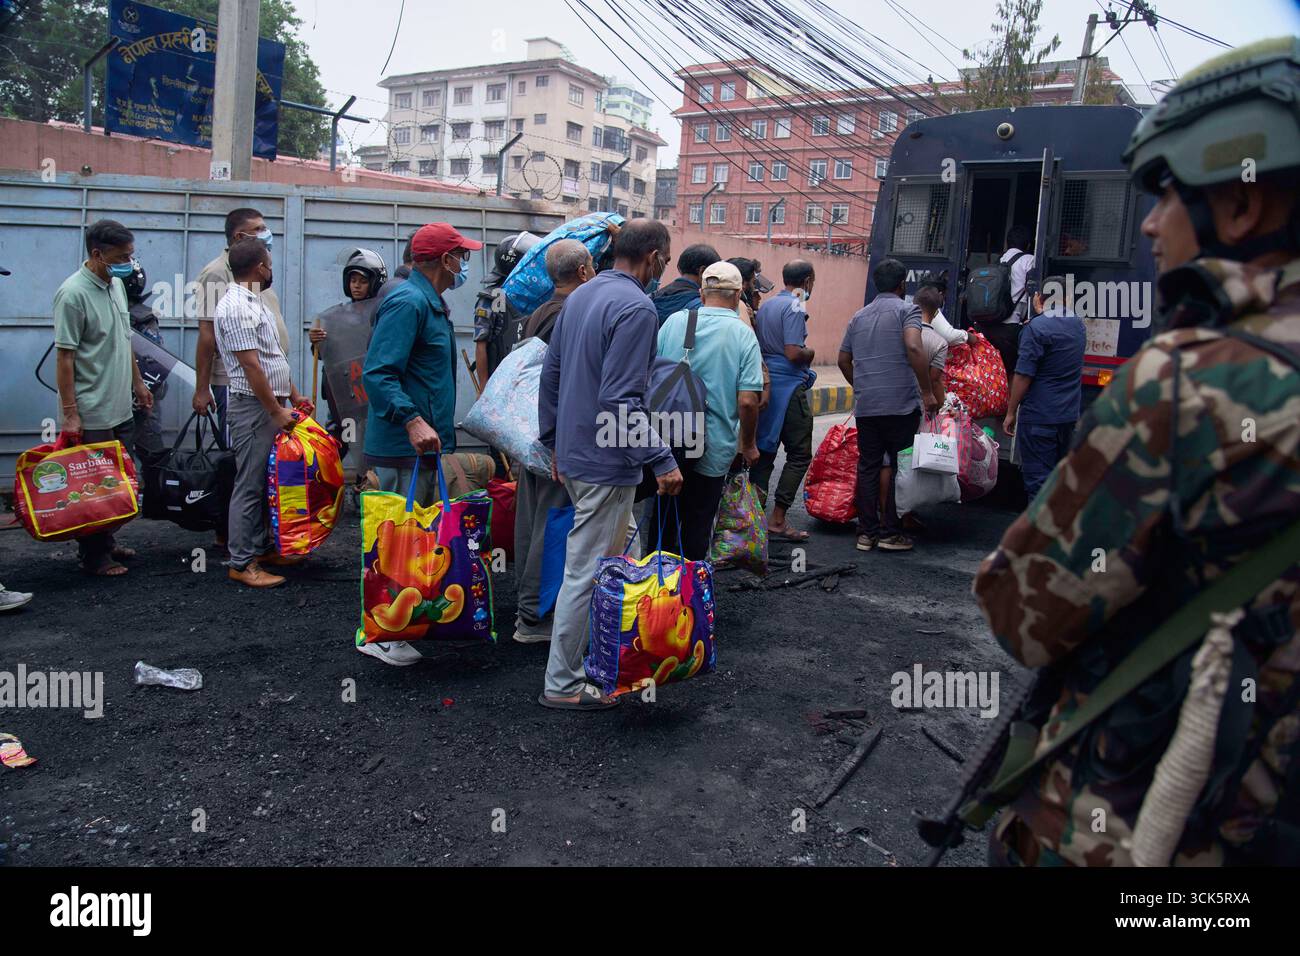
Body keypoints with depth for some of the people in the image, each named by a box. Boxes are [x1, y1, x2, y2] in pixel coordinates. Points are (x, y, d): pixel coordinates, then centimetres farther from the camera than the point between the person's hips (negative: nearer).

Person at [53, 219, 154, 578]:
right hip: (92, 414, -9)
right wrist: (70, 412, -19)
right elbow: (65, 357, -18)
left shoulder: (116, 284, 9)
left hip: (121, 408, 9)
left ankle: (107, 541, 29)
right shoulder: (74, 293, -17)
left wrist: (137, 381, 23)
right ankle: (94, 556, 10)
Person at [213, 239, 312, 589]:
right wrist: (276, 410, -18)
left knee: (267, 481, 15)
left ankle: (262, 548, 25)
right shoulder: (235, 308, -16)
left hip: (272, 404, 10)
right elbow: (251, 367, -20)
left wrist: (294, 396, 17)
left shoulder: (255, 303, 16)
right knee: (250, 485, -5)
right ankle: (242, 563, 1)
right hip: (253, 406, -10)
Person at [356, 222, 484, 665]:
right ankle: (379, 635, 5)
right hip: (403, 446, -11)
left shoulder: (431, 304, 17)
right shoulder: (407, 303, -16)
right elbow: (377, 374, -25)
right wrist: (412, 420, -35)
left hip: (423, 445, 11)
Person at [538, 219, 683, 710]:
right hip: (607, 464, -9)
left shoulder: (580, 296, 10)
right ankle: (562, 684, 13)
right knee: (586, 572, 1)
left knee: (604, 558, 23)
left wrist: (555, 443, 21)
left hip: (573, 453, 9)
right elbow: (622, 401, -25)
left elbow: (551, 373, 14)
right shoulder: (637, 308, -18)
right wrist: (662, 461, -21)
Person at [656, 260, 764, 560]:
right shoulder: (744, 336, -9)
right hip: (714, 449, -2)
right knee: (697, 527, 11)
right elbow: (747, 401, -15)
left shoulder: (674, 321, -2)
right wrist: (749, 445, 1)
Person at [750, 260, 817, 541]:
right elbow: (793, 353, -19)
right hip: (789, 386, -8)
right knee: (799, 454, -1)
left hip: (765, 384, 8)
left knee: (765, 451, 12)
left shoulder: (765, 305, 14)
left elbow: (757, 345, 17)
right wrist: (811, 354, -1)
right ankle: (777, 520, -2)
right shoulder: (795, 307, -12)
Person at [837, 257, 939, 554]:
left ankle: (866, 532, 13)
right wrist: (927, 392, -15)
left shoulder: (859, 316, 16)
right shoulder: (906, 310, -2)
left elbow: (844, 360, 19)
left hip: (865, 406, 5)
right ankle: (890, 532, 5)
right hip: (900, 404, -5)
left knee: (867, 467, 9)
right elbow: (914, 348, -18)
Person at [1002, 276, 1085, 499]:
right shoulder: (1078, 324, 9)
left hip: (1039, 418, -7)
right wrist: (1042, 313, 39)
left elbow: (1024, 375, -16)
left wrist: (1011, 412, -9)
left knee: (1038, 480, -3)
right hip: (1070, 416, 7)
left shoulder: (1036, 328, -14)